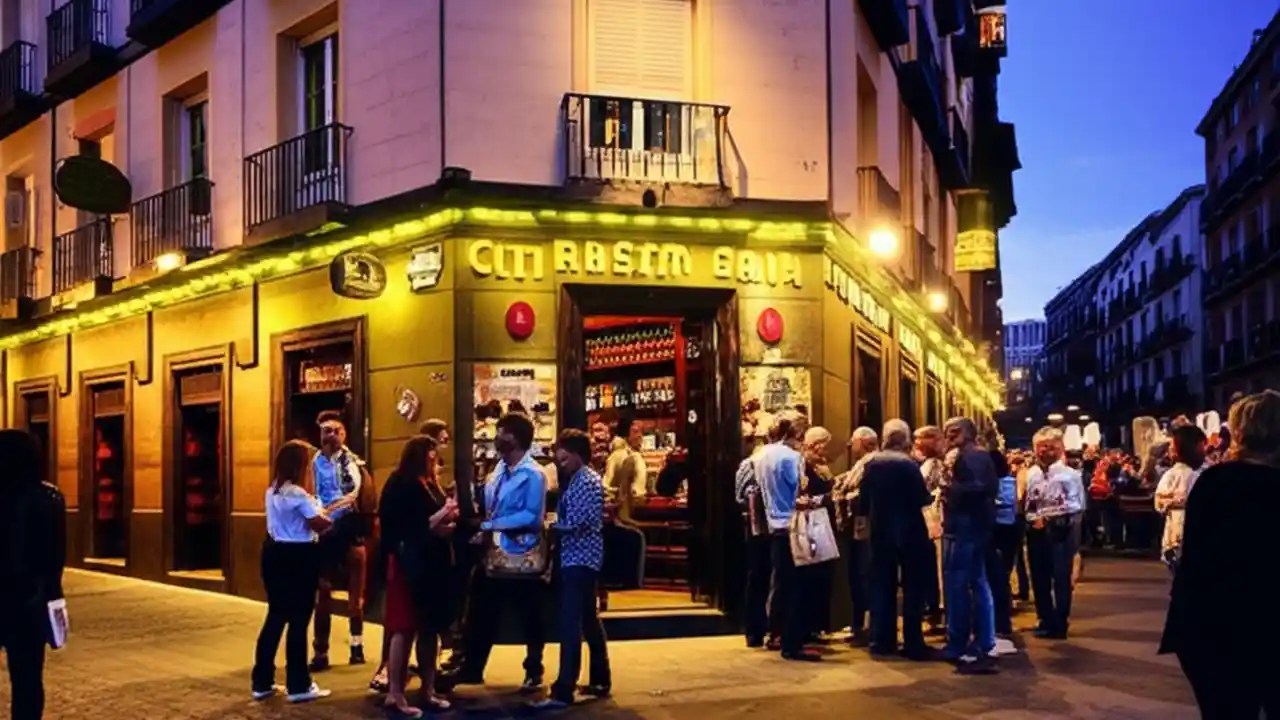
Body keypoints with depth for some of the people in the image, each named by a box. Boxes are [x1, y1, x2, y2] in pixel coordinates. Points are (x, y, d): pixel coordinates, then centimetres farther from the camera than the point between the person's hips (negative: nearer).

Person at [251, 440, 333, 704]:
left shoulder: (273, 491, 9)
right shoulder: (297, 494, -18)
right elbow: (319, 524, -18)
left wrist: (326, 510, 8)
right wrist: (340, 513, -1)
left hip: (275, 553, 9)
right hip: (298, 557, -9)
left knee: (276, 617, 15)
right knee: (298, 621, 0)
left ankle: (262, 683, 20)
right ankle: (298, 687, 6)